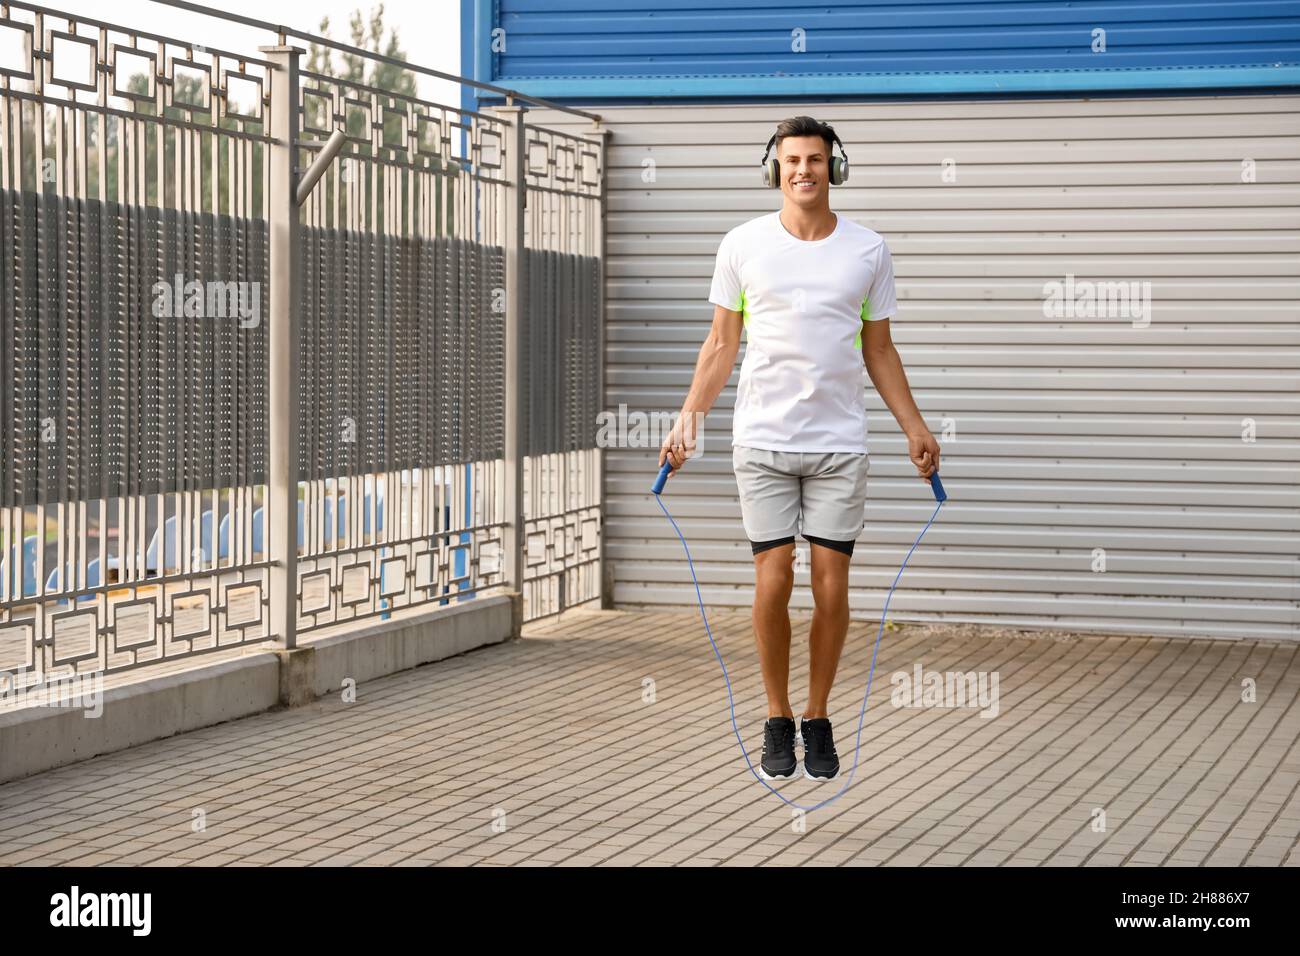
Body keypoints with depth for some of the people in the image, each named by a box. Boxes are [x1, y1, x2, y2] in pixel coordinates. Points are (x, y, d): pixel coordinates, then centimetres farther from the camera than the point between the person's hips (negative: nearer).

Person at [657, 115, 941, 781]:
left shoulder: (868, 251, 6)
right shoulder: (743, 245, 3)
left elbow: (879, 352, 13)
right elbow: (722, 345, 9)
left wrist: (915, 428, 9)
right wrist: (689, 419, 1)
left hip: (840, 445, 1)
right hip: (762, 441, -1)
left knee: (831, 589, -1)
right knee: (773, 581, -4)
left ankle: (818, 720, 16)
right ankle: (777, 720, 12)